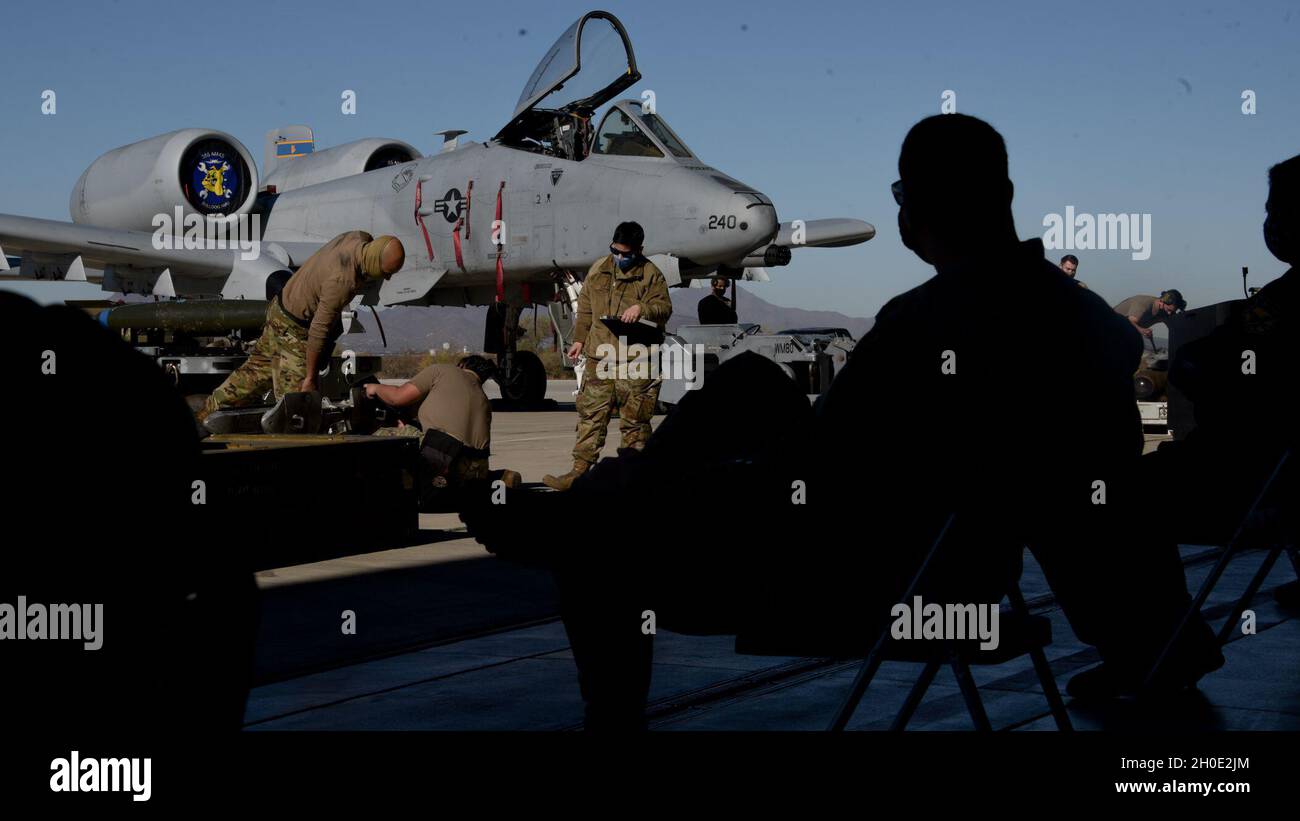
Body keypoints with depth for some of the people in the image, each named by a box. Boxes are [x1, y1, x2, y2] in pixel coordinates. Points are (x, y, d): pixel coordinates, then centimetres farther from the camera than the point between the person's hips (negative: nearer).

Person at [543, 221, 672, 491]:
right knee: (590, 417, 4)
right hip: (599, 358, 4)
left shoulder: (651, 275, 0)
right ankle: (580, 471, 7)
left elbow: (665, 307, -4)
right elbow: (585, 309, 19)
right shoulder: (599, 269, 12)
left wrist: (643, 308, -22)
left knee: (634, 420, 1)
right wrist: (579, 339, 15)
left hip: (636, 362, -4)